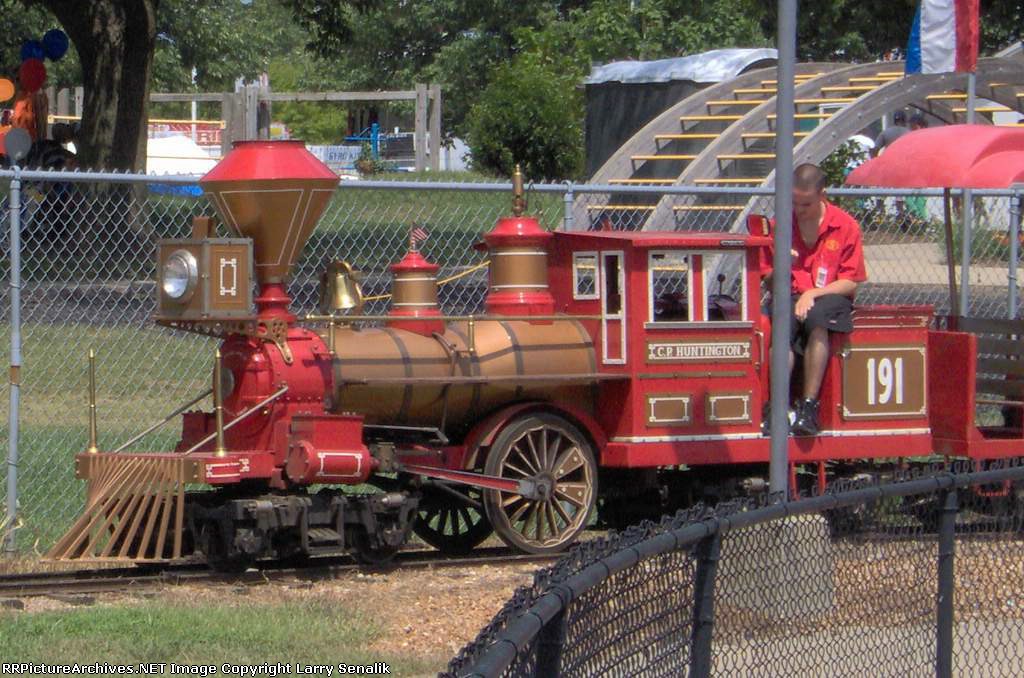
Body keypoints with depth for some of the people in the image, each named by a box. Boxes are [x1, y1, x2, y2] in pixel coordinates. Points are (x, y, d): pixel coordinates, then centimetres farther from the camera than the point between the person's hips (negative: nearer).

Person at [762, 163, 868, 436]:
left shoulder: (846, 226, 0)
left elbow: (850, 282, -2)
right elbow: (768, 279, 10)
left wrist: (813, 294, -16)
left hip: (830, 298, -2)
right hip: (790, 297, 2)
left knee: (817, 319, -38)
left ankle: (809, 405, -39)